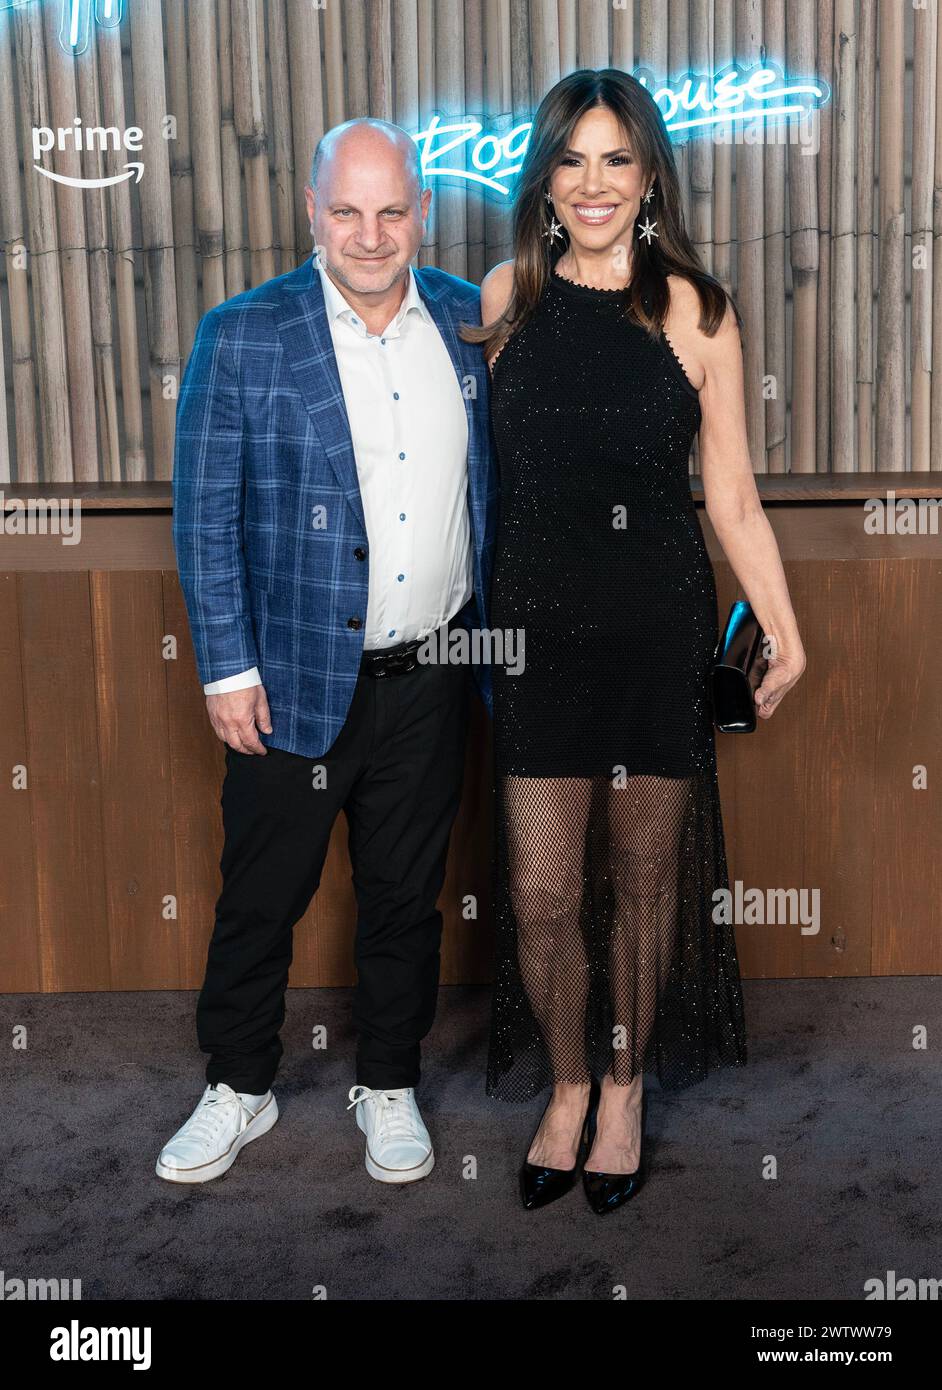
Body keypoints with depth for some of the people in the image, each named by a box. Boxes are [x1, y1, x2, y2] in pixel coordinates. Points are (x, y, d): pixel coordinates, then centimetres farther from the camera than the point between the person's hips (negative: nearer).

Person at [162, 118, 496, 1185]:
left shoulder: (471, 321, 3)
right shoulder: (242, 337, -7)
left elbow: (496, 484, 10)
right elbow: (204, 517, -6)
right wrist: (227, 668, -9)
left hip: (430, 678, 3)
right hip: (297, 678, -2)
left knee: (405, 895, 16)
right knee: (260, 897, 11)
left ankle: (388, 1085, 36)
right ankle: (237, 1088, 33)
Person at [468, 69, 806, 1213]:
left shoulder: (694, 312, 0)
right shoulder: (504, 296, 4)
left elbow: (732, 498, 2)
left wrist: (784, 634, -5)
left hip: (660, 625, -1)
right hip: (537, 623, 1)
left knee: (644, 878, 10)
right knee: (541, 893, 1)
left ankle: (624, 1087, 32)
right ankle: (566, 1085, 27)